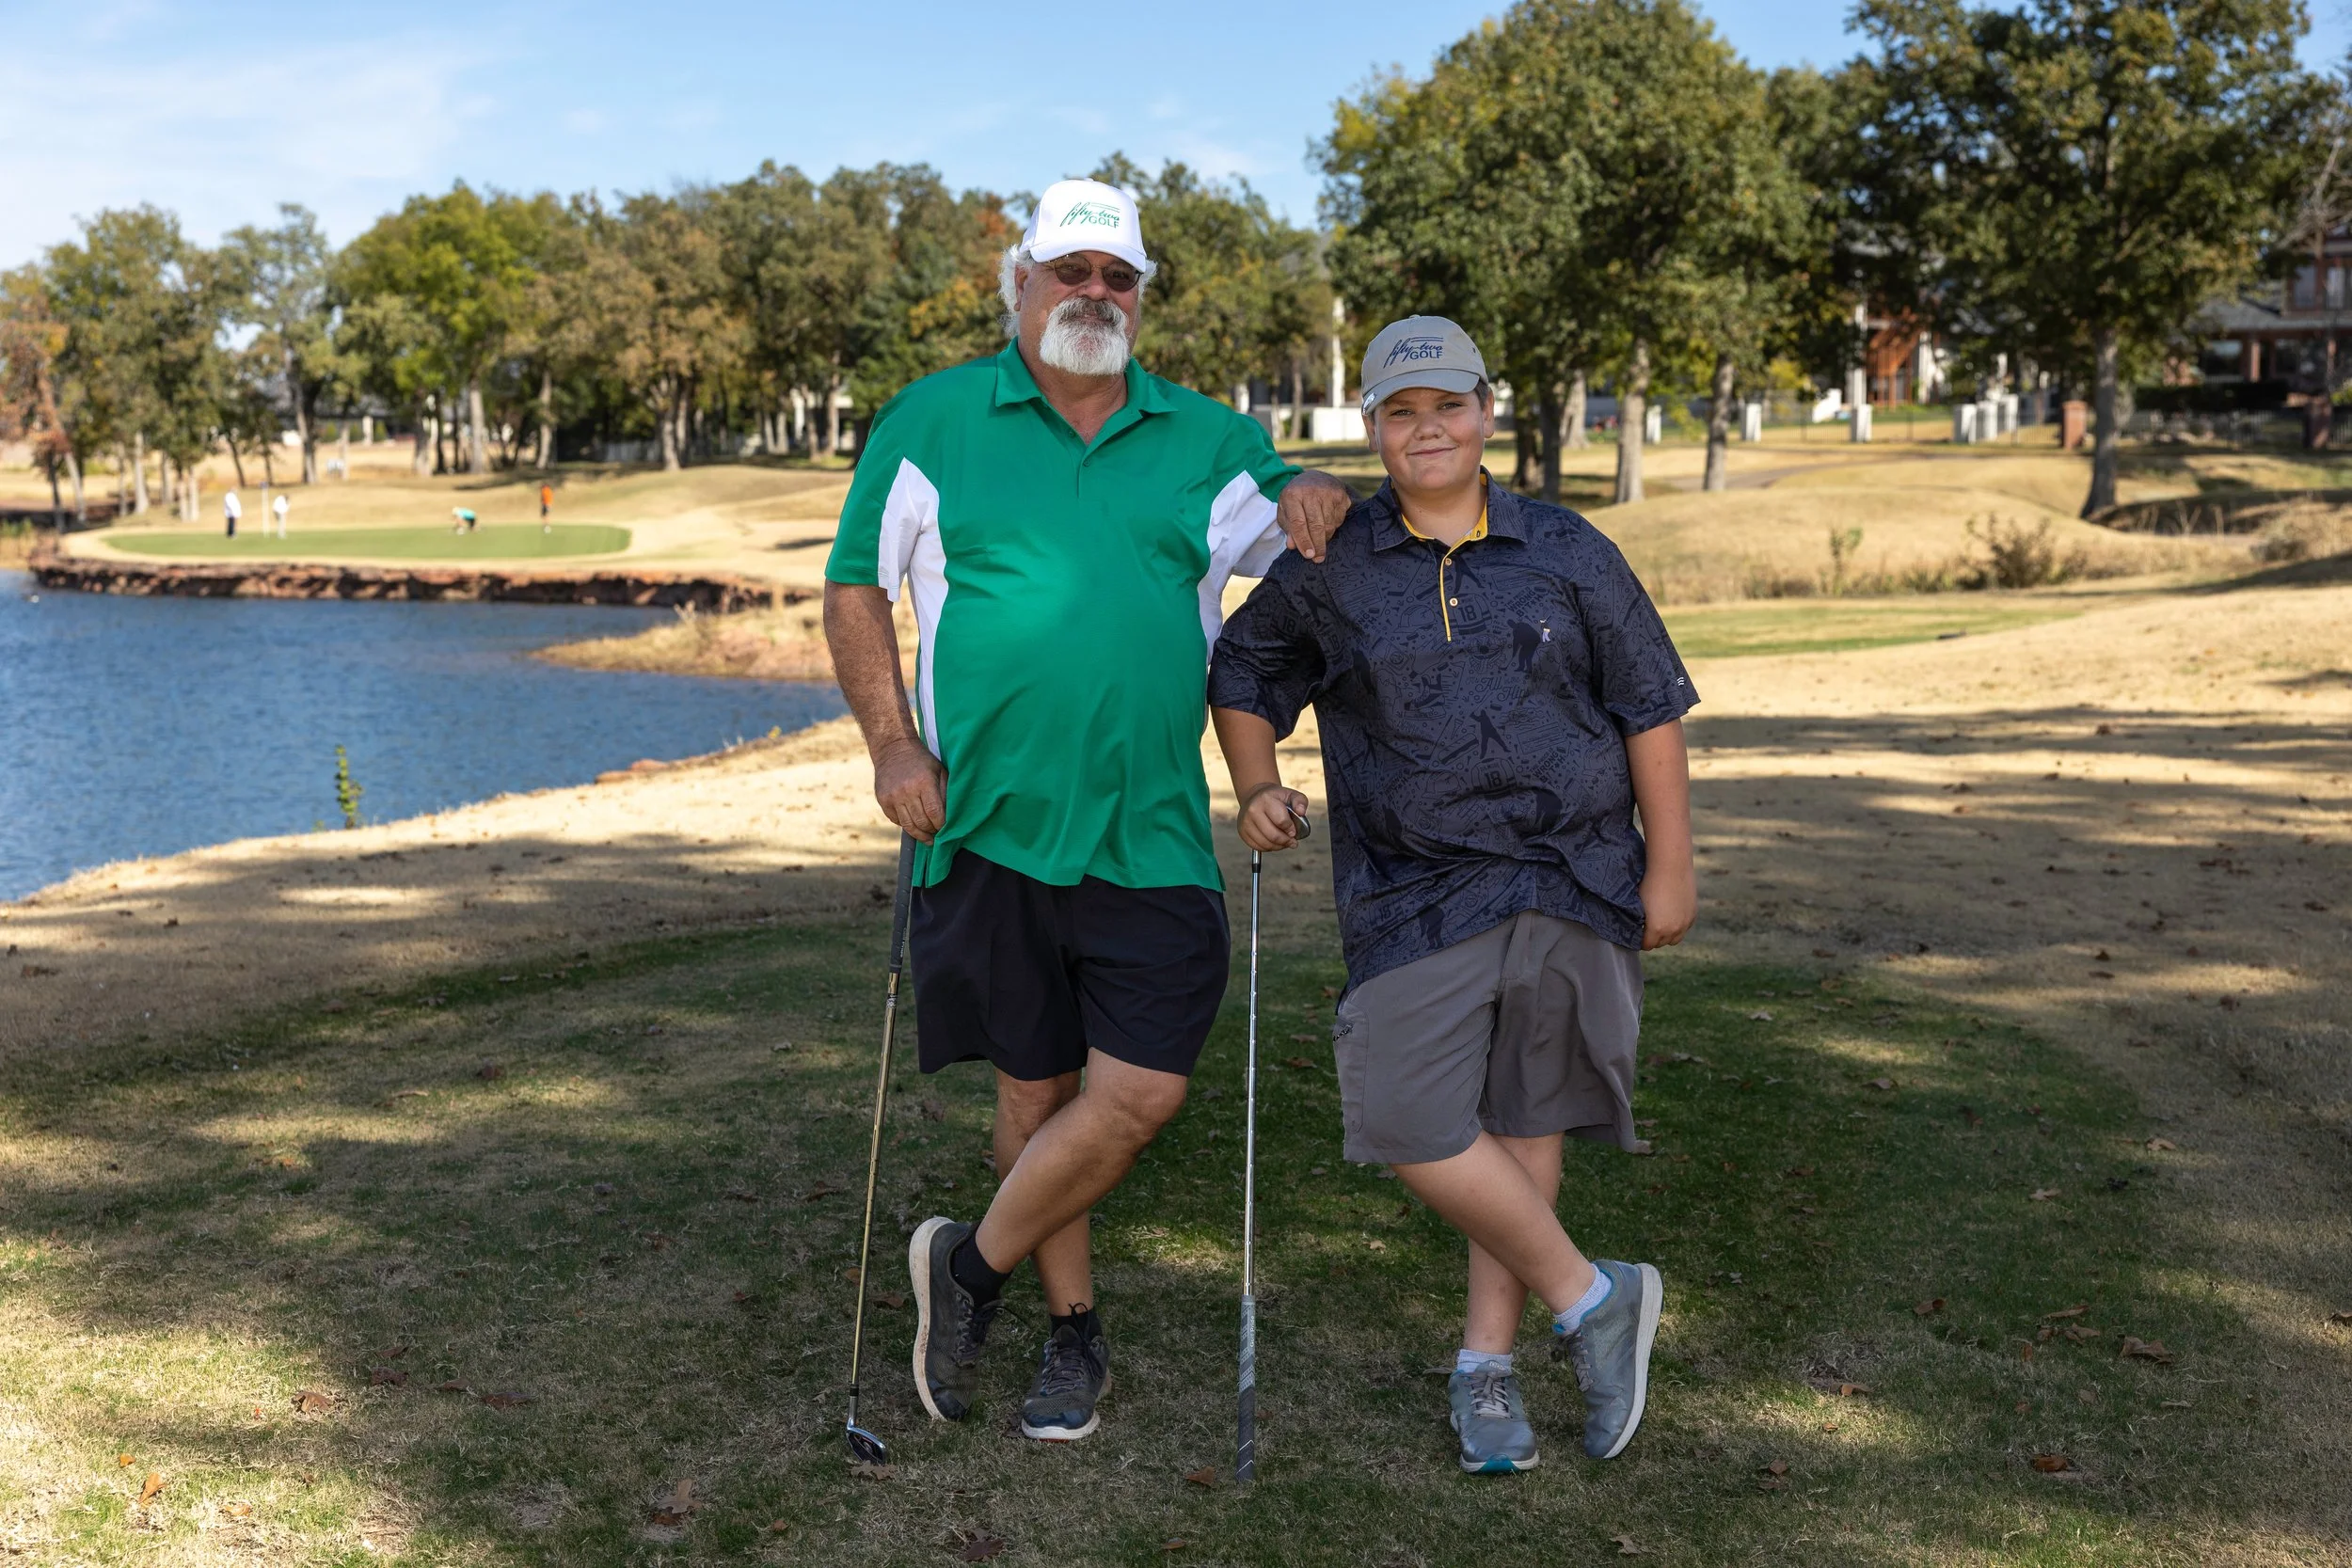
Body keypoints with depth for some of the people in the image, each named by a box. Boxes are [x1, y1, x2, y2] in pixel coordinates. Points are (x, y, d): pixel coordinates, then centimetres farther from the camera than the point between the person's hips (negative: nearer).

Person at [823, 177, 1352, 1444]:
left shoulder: (1205, 440, 10)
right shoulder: (932, 422, 5)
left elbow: (1296, 526, 19)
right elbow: (855, 587, 10)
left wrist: (1315, 499, -6)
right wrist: (891, 739, -3)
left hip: (1151, 836, 1)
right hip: (989, 825, -1)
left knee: (1141, 1093, -6)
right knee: (1035, 1086, 9)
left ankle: (974, 1266, 19)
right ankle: (1071, 1331, 29)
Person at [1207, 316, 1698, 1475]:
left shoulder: (1567, 555, 4)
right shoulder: (1328, 572, 4)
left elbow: (1650, 710, 7)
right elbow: (1242, 675, 16)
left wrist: (1671, 867, 2)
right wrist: (1255, 788, -1)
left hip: (1573, 881, 1)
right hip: (1416, 892, 0)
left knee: (1524, 1121, 6)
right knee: (1409, 1118, -14)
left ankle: (1486, 1364, 22)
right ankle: (1591, 1301, 6)